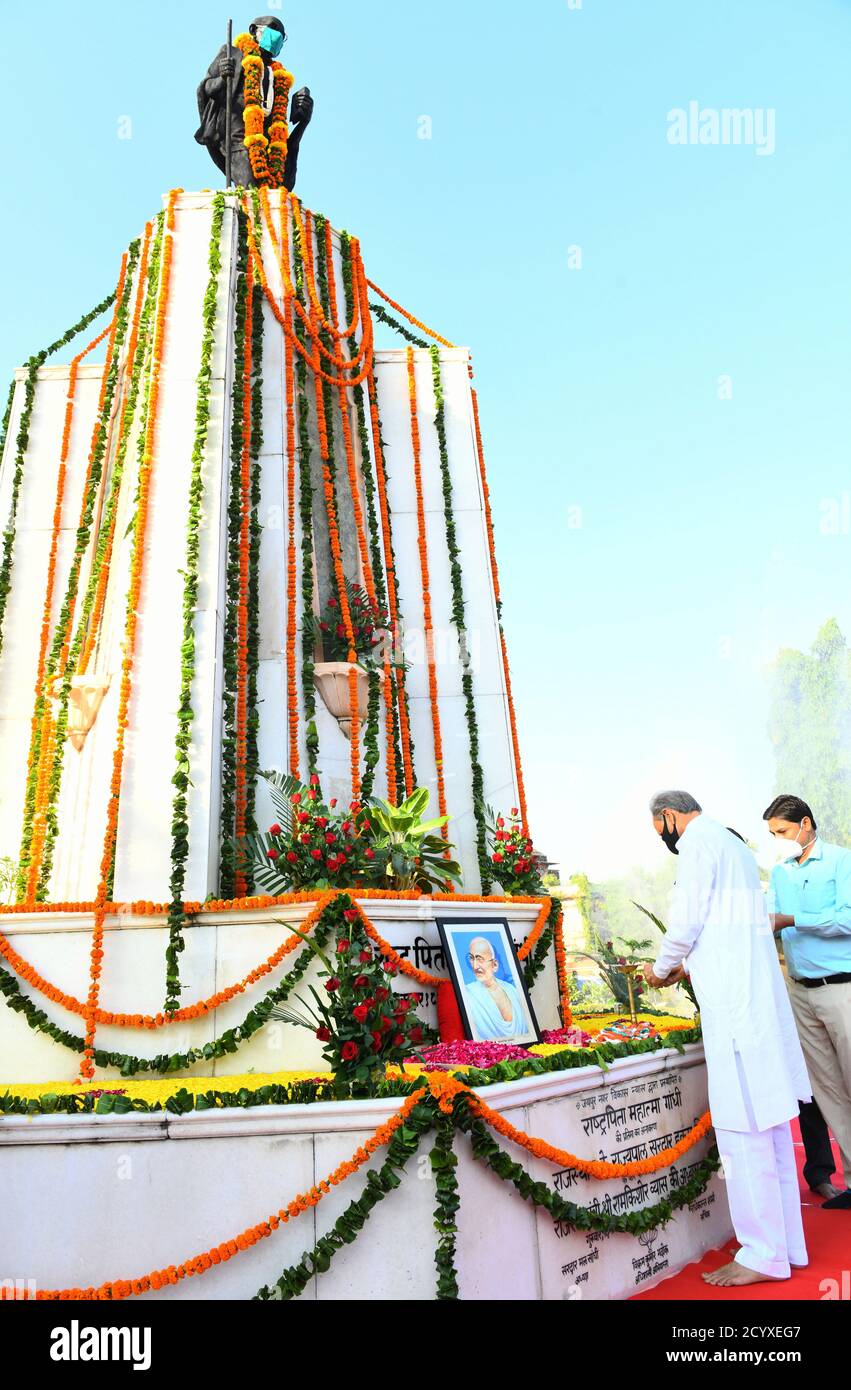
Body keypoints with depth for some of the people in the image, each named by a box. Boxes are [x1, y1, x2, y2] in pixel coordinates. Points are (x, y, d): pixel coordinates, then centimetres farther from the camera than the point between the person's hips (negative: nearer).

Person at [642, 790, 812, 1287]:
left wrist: (661, 969, 4)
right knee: (770, 1128, 14)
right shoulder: (733, 843, 21)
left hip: (733, 1005, -10)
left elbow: (687, 920, -12)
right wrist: (687, 966, 25)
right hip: (760, 998, 10)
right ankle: (786, 1244, 22)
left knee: (744, 1130, -4)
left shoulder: (700, 841, -8)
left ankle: (763, 1255, 3)